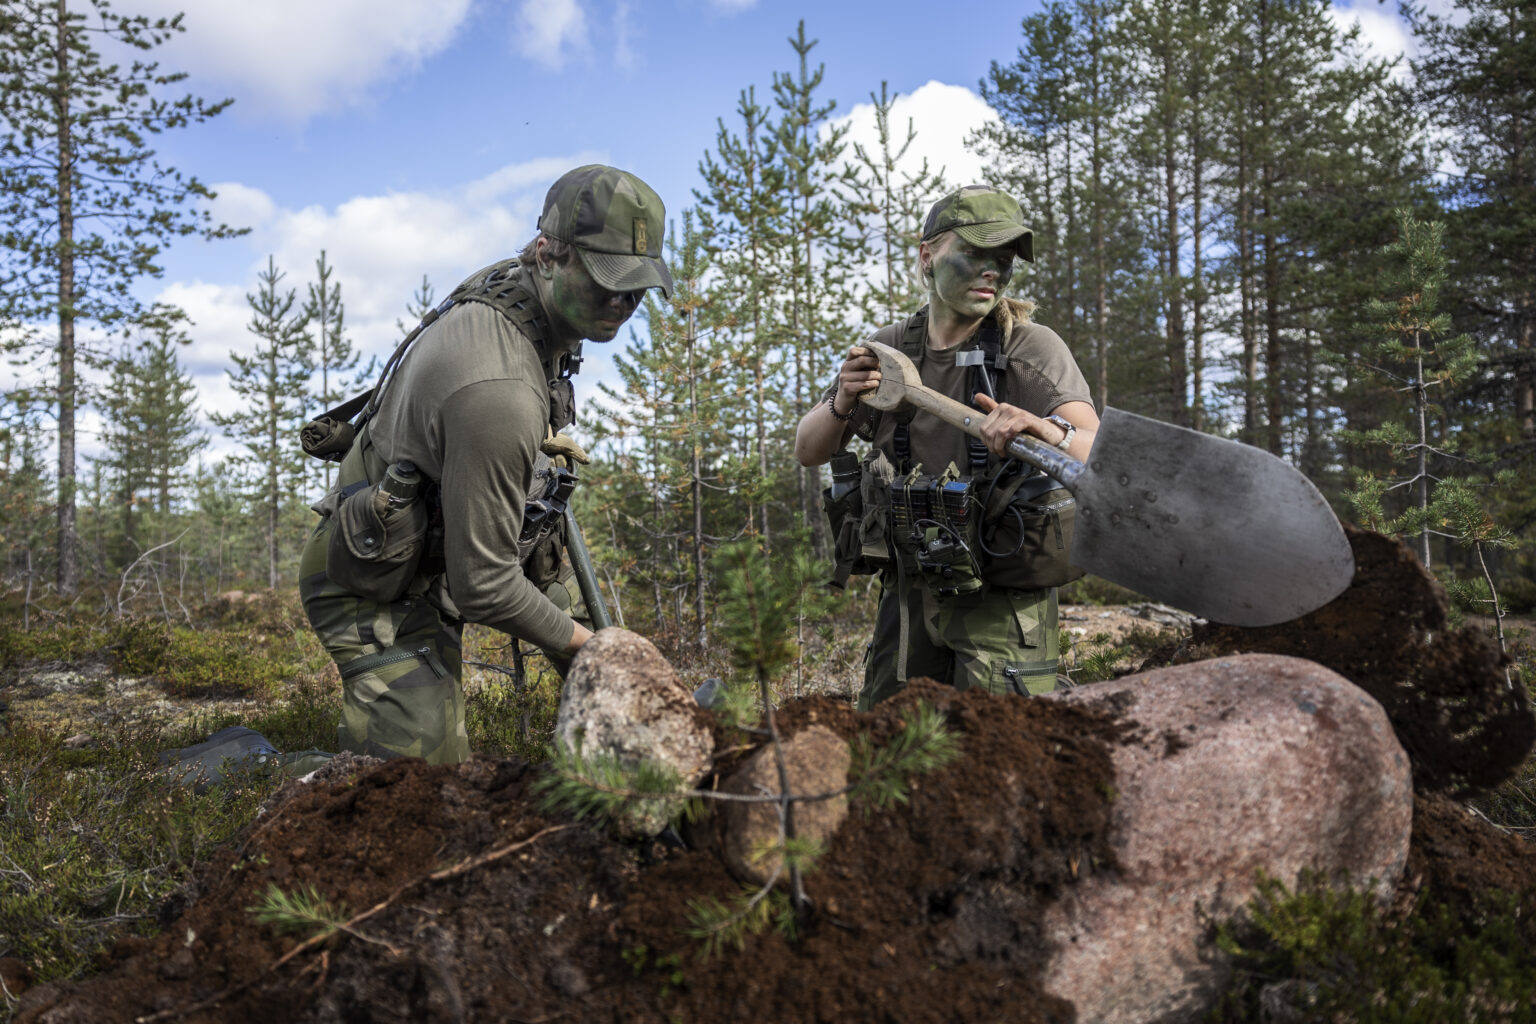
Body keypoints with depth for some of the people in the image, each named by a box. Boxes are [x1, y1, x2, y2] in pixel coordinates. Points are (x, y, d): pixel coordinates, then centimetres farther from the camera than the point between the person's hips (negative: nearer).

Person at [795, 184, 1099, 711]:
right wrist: (841, 404, -16)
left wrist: (1043, 429, -46)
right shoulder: (887, 350, 1)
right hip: (909, 589, 4)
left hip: (1002, 601, -4)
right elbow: (808, 451, 5)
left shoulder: (1033, 348, -11)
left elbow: (1099, 457, -24)